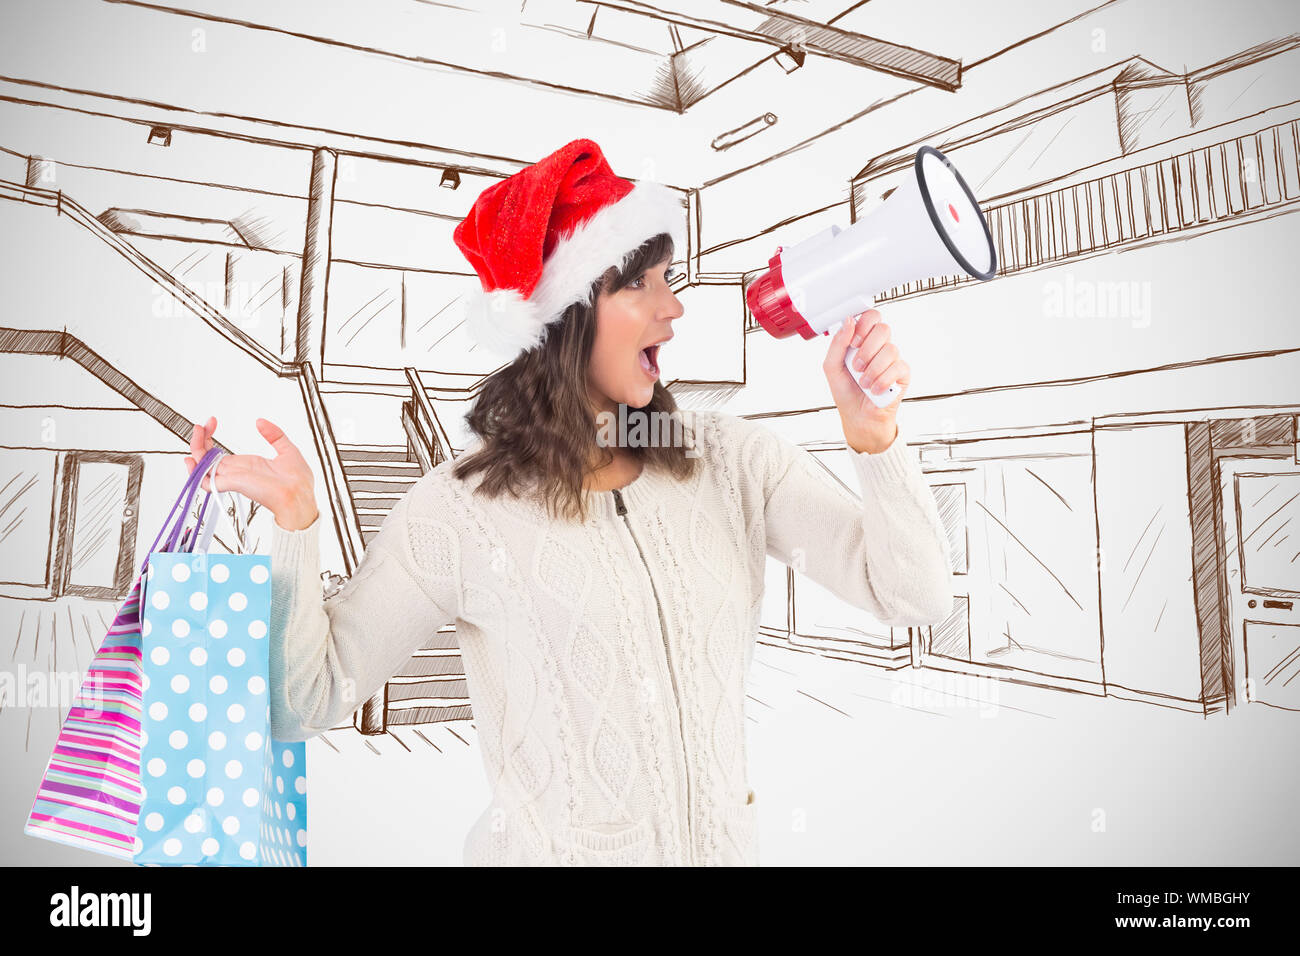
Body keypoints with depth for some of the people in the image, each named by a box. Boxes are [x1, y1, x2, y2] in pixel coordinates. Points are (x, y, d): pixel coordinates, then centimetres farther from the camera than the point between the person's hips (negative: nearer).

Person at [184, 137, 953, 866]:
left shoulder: (732, 457, -7)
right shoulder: (464, 511, -15)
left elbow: (914, 598, -10)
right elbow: (307, 703, -13)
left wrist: (875, 435, -24)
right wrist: (295, 526, -27)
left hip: (725, 845, 3)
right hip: (551, 849, -2)